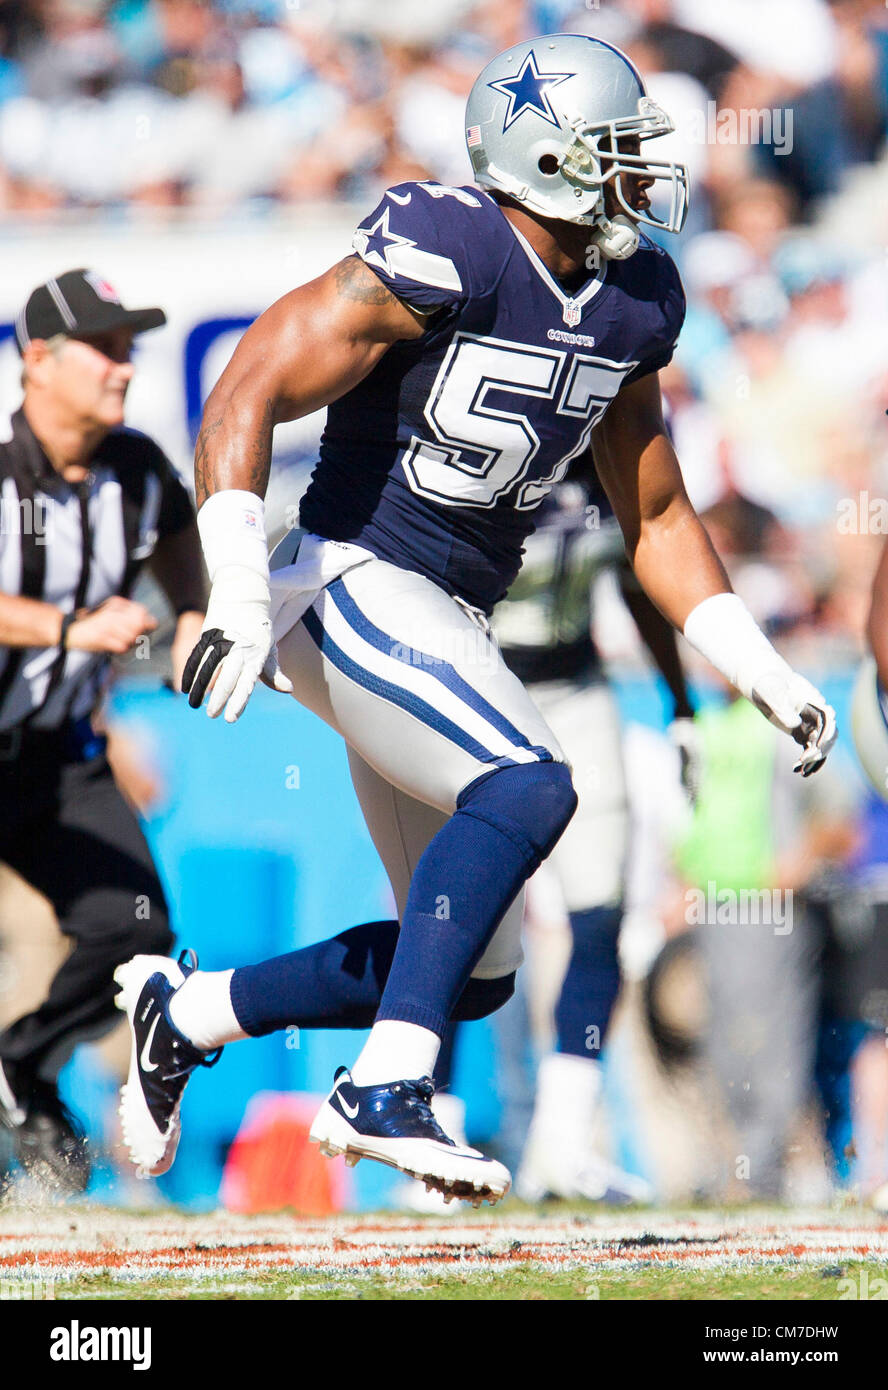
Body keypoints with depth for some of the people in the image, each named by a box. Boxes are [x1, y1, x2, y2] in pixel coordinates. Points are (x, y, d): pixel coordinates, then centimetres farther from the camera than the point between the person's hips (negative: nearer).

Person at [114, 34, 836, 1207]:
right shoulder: (444, 259, -17)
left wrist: (762, 671, 11)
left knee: (475, 972, 7)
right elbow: (246, 397, -20)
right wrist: (240, 597, -29)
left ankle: (186, 1013, 23)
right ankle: (383, 1094, -30)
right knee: (527, 790, -31)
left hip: (450, 626, 9)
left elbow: (655, 516, 19)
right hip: (354, 591, -9)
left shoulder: (632, 305, 8)